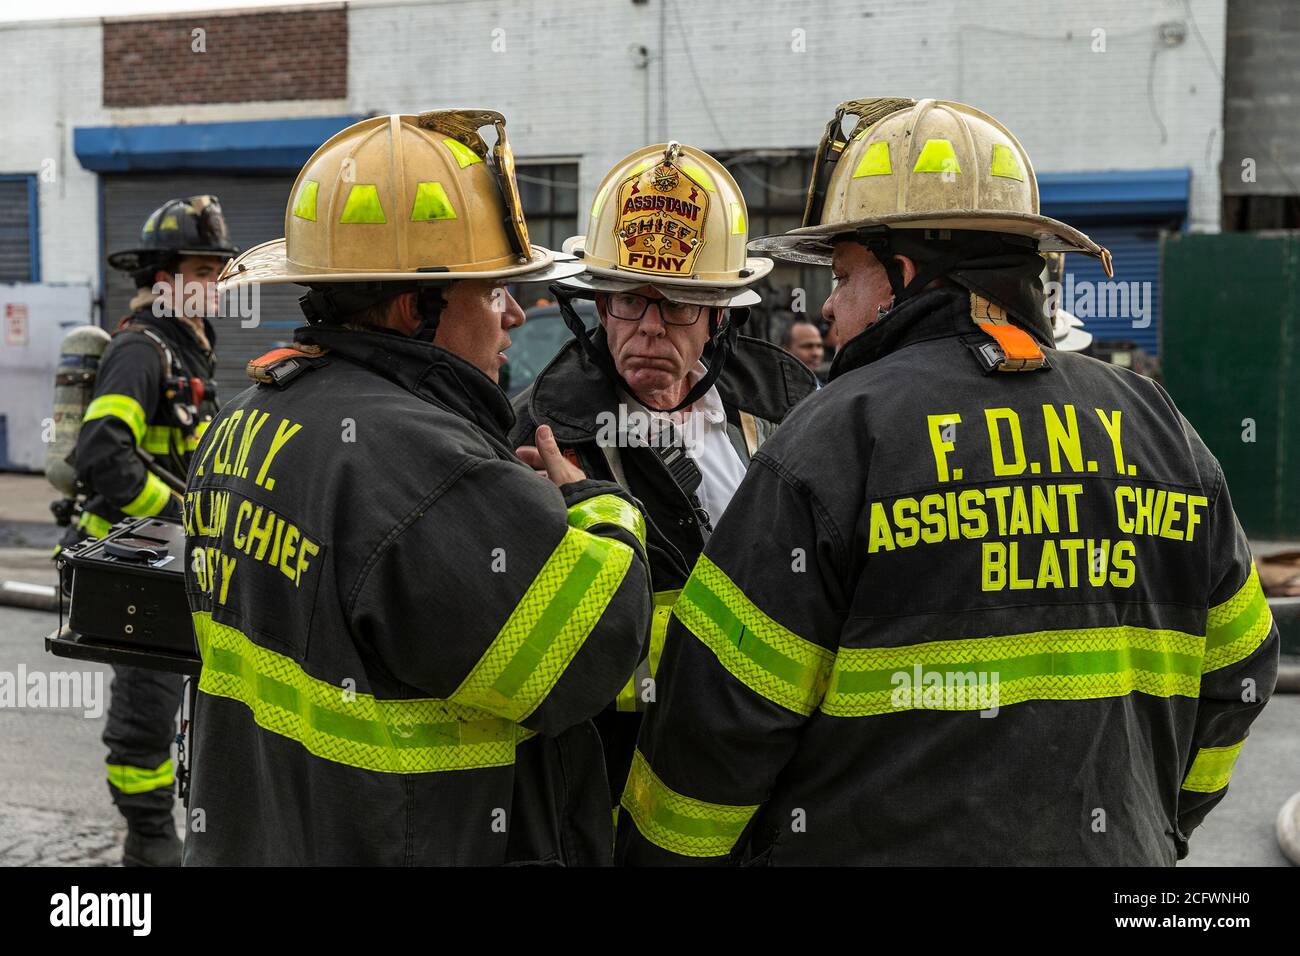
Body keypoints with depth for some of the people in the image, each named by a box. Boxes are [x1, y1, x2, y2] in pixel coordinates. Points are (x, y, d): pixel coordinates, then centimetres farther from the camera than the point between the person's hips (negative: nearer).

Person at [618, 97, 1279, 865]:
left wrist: (659, 850, 2)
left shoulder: (833, 441, -15)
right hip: (1116, 848, 5)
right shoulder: (1160, 430, 3)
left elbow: (724, 710, -14)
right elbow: (1233, 675, 10)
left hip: (874, 844, -4)